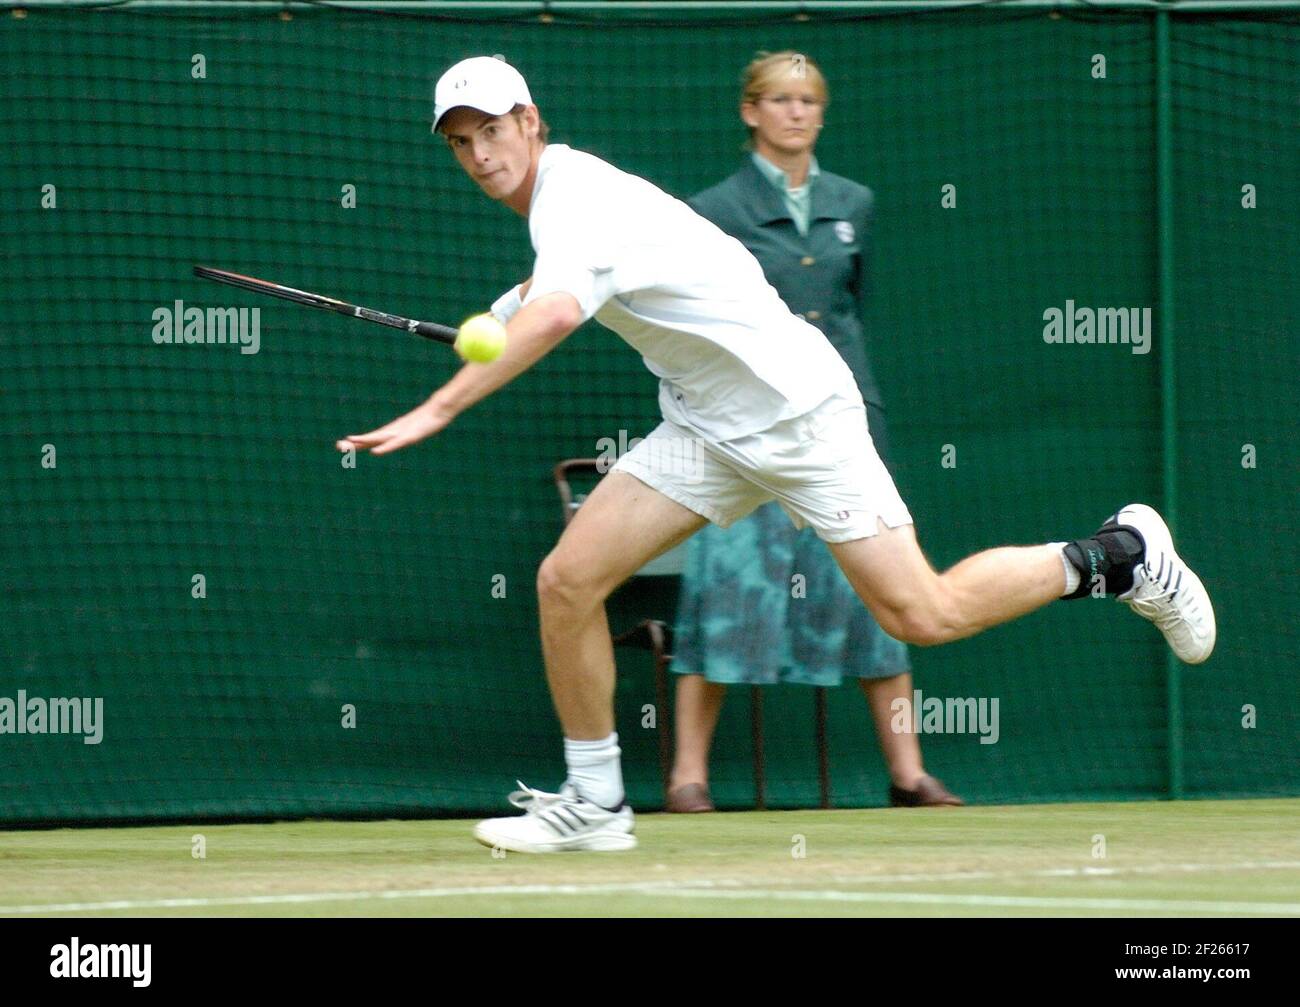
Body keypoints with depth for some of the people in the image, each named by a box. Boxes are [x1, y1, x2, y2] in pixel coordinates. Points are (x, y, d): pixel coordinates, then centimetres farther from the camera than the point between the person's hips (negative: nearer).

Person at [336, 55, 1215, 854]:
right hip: (705, 427, 9)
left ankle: (1121, 555, 11)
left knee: (922, 616, -10)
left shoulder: (574, 194, -21)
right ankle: (594, 804, 6)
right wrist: (499, 321, 17)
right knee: (567, 581, -5)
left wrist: (441, 408, -48)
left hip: (796, 404, -9)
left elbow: (556, 314, -42)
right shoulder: (558, 192, 8)